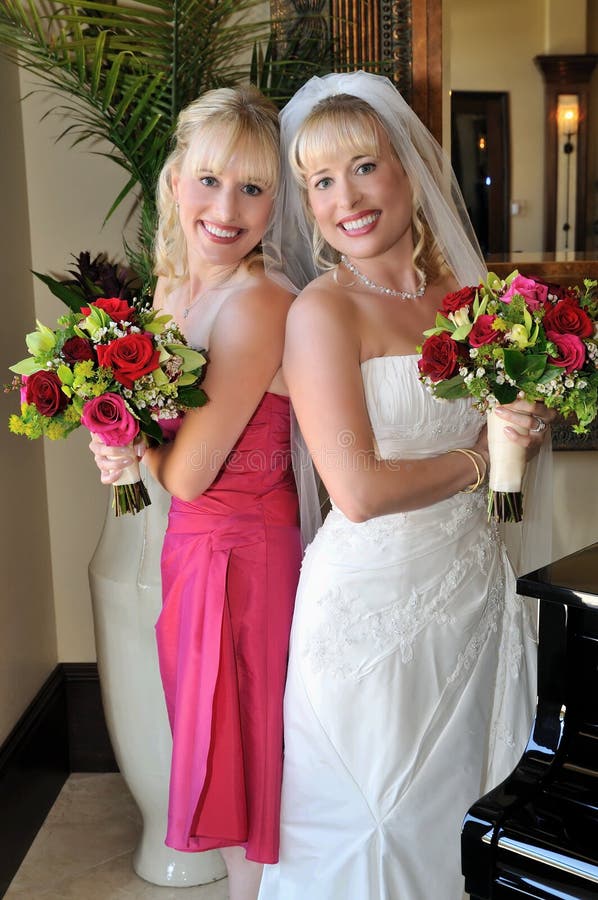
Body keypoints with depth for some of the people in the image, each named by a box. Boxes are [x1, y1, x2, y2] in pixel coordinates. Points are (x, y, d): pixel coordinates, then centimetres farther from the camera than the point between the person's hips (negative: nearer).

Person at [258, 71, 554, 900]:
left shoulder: (462, 292, 3)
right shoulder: (323, 309, -14)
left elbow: (511, 422, 16)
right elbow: (359, 491, -22)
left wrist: (526, 425, -7)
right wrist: (478, 458, -9)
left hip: (469, 585, 6)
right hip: (373, 594, -5)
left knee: (437, 813, 22)